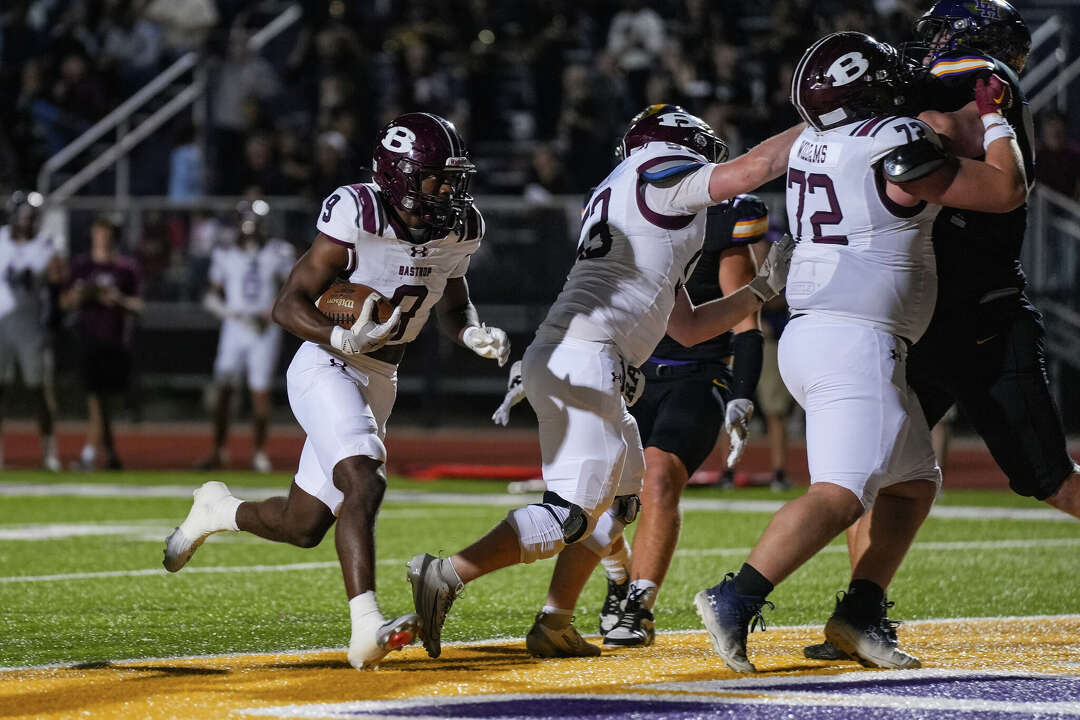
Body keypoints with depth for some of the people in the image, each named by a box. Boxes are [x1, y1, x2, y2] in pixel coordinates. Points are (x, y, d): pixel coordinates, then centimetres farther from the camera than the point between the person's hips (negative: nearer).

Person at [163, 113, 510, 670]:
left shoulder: (458, 230, 0)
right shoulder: (356, 218, -20)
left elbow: (452, 305, 17)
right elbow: (288, 305, -17)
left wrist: (476, 335, -6)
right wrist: (344, 340, -35)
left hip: (378, 382, 7)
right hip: (327, 368, -7)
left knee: (303, 526, 12)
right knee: (364, 482, -30)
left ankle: (217, 510, 41)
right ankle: (367, 630, -37)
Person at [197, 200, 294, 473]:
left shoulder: (277, 253, 0)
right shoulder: (225, 255, 4)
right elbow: (211, 297, 8)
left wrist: (271, 314, -8)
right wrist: (233, 314, -9)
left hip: (264, 330, -1)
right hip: (234, 328, 1)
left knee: (260, 390, -3)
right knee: (223, 389, -4)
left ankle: (259, 451, 8)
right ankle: (218, 451, 2)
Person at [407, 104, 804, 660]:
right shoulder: (660, 175, 3)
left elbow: (688, 327, 32)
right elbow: (758, 165, -7)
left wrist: (763, 288, 33)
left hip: (556, 360, 10)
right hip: (583, 359, -10)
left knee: (618, 497, 22)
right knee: (572, 514, -14)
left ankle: (554, 625, 18)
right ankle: (446, 577, -22)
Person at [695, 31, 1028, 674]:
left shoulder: (812, 147, 12)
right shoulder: (893, 147, -12)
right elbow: (1007, 191, -3)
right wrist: (995, 116, 11)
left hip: (807, 335, 10)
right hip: (858, 341, -10)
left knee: (913, 482, 15)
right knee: (841, 493, -17)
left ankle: (858, 615, 8)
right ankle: (735, 600, -27)